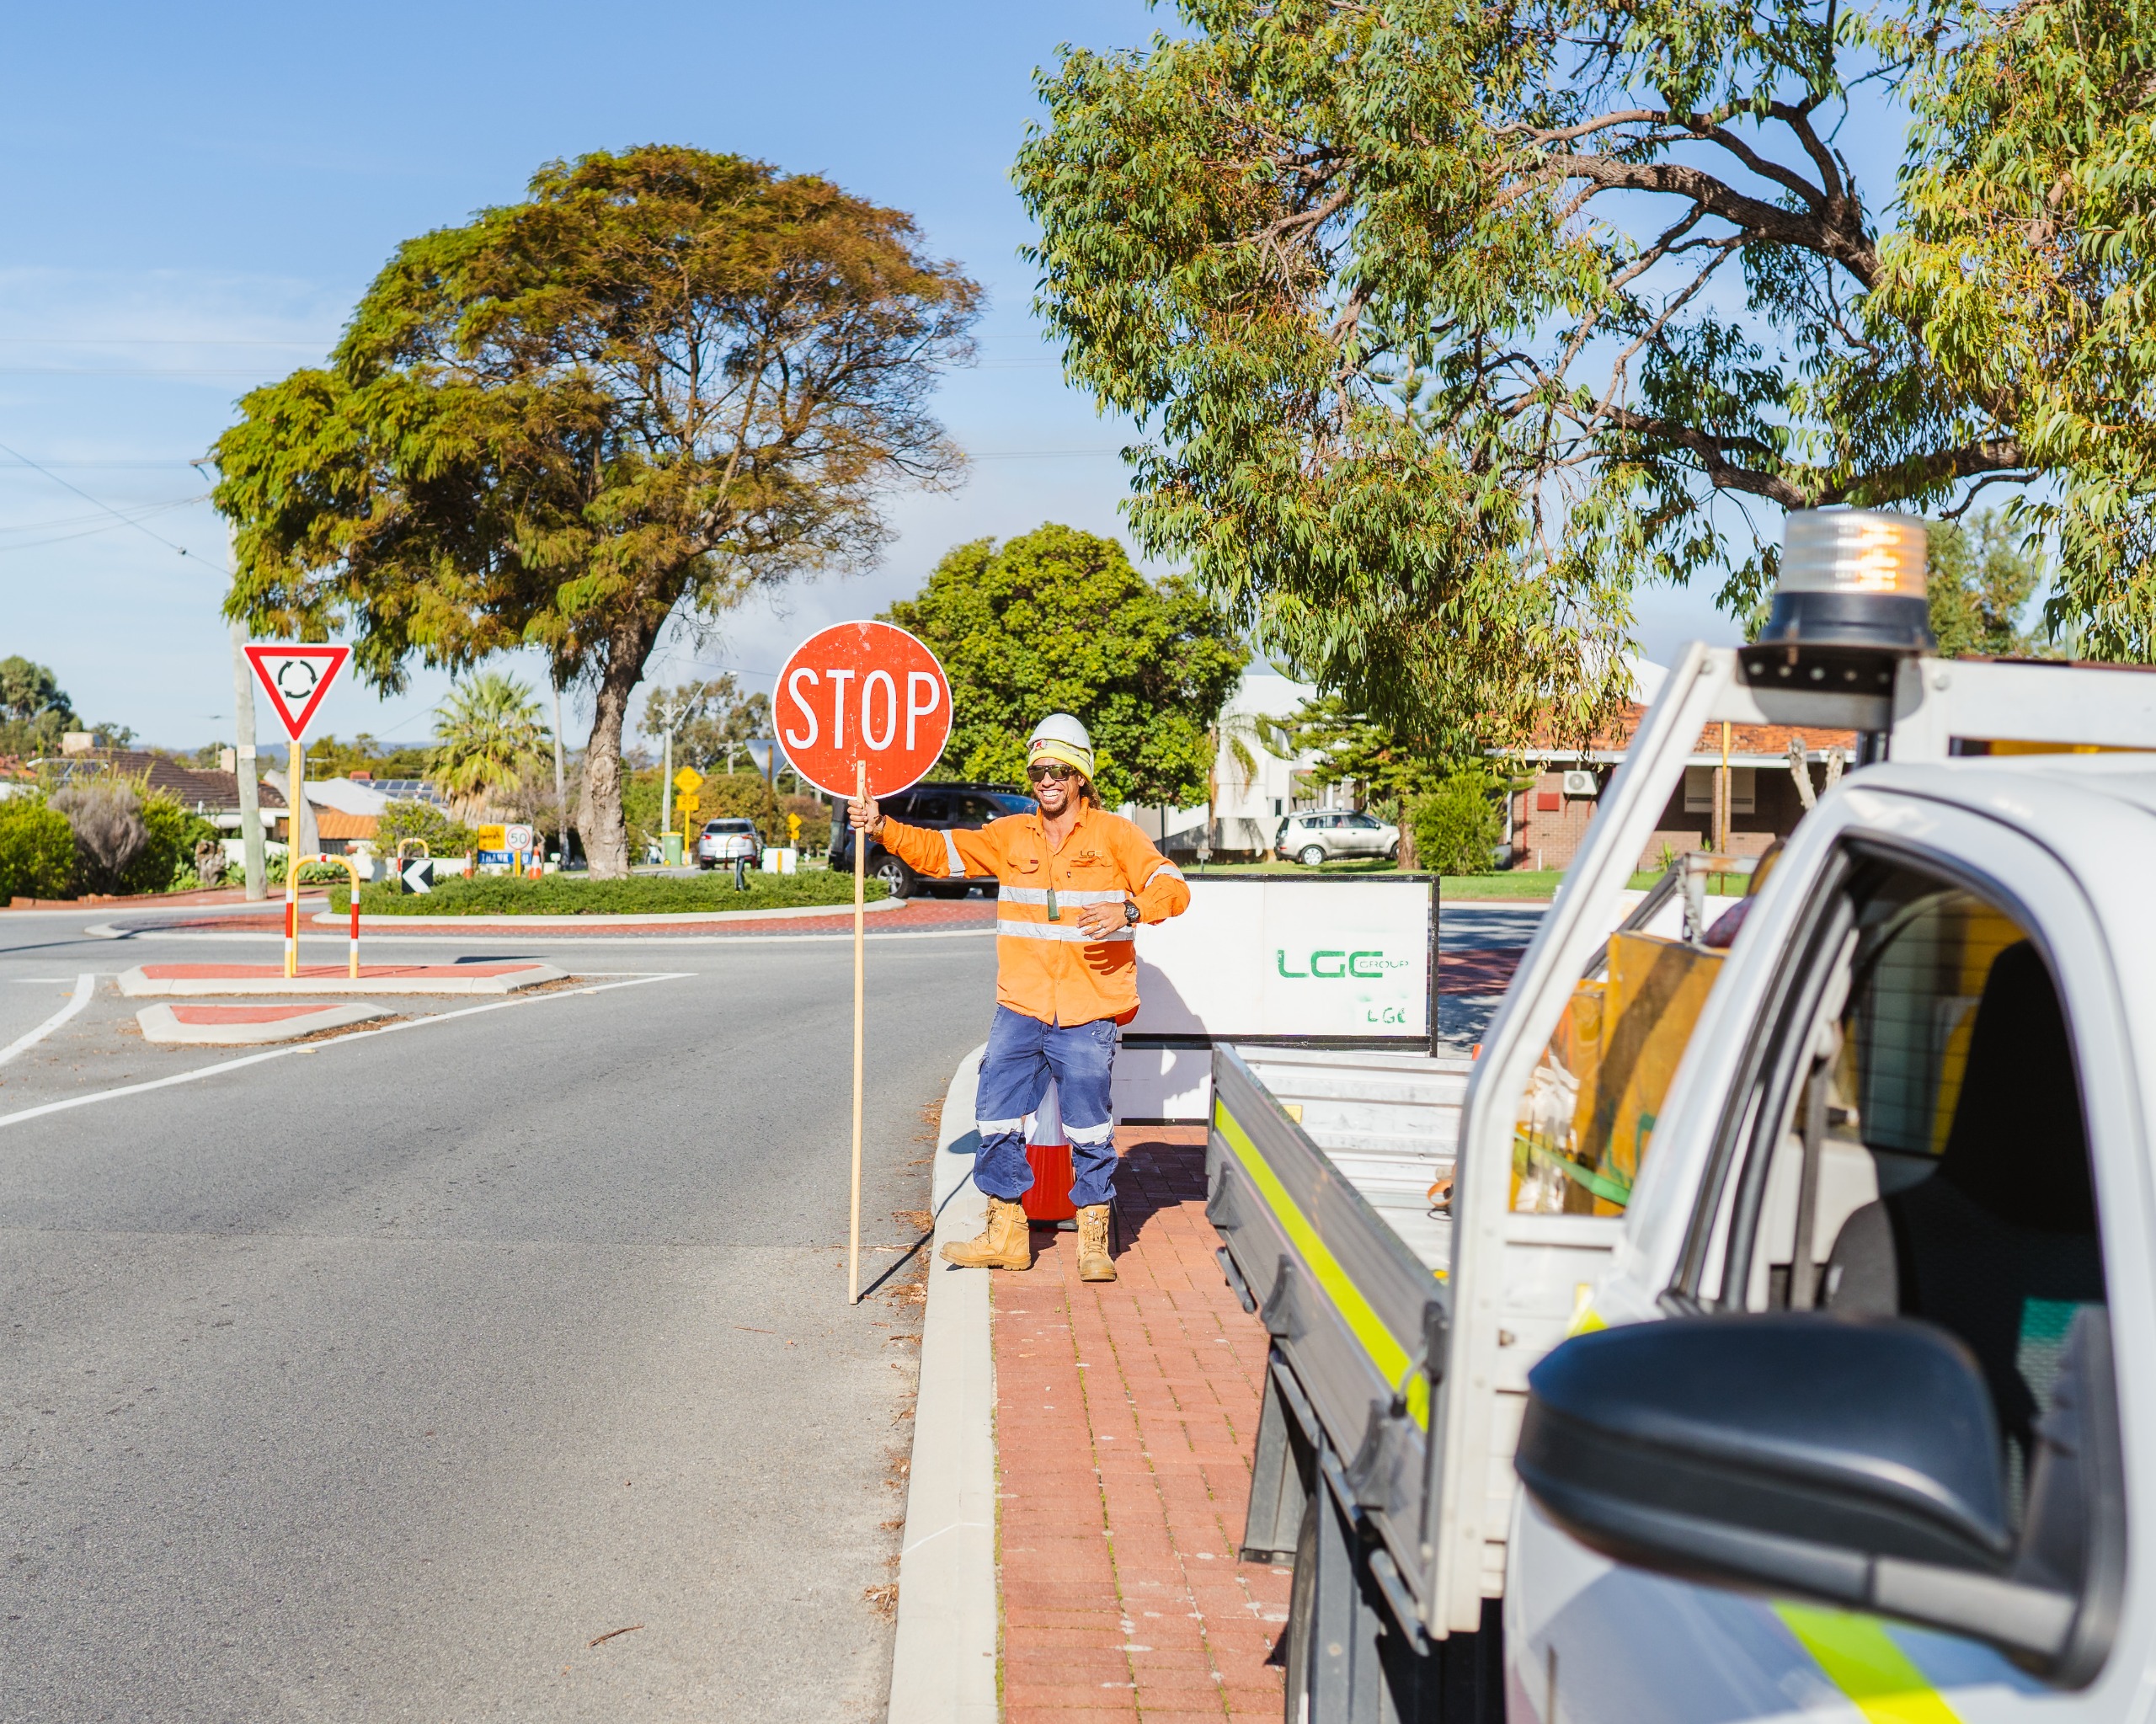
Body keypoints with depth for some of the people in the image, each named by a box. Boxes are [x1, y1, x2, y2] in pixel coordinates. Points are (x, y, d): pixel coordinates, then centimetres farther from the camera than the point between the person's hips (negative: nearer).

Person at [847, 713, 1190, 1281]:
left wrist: (1128, 910, -23)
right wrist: (882, 828, -5)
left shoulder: (1115, 834, 1)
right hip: (1020, 1007, 4)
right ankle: (1006, 1231, 16)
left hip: (1088, 1014, -4)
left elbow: (1172, 888, -4)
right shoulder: (1011, 836, 12)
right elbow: (939, 852, 10)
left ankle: (1094, 1238, 14)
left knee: (1088, 1123, -1)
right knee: (996, 1115, 3)